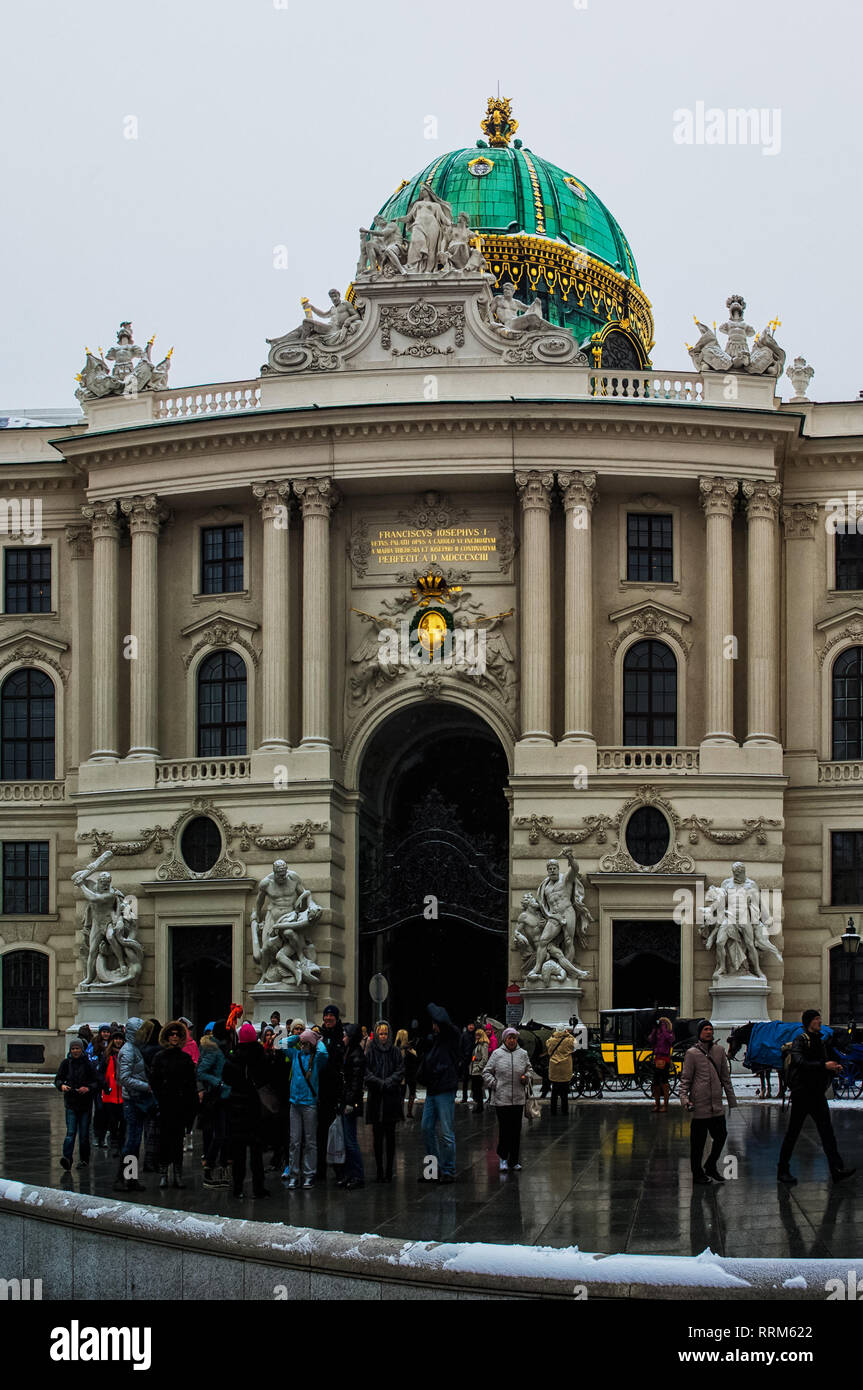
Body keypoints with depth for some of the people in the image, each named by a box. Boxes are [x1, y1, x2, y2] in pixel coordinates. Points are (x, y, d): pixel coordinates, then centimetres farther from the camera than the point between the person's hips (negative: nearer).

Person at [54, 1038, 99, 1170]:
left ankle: (84, 1159, 18)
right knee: (70, 1132, -12)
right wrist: (62, 1085, -14)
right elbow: (58, 1079, 8)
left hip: (85, 1103, 0)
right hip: (71, 1102, 0)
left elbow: (97, 1082, 0)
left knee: (84, 1133, 5)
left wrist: (88, 1088, -19)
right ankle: (67, 1159, -21)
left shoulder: (88, 1064, -2)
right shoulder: (66, 1063, 3)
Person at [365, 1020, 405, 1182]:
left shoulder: (396, 1052, 8)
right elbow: (366, 1073, -4)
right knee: (377, 1136, 0)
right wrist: (380, 1083, -17)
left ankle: (389, 1170, 5)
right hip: (375, 1098, -1)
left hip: (392, 1098, 1)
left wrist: (388, 1082, -15)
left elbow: (400, 1071, 0)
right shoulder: (369, 1052, 3)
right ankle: (380, 1171, 4)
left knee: (390, 1135, 2)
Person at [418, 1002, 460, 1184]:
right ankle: (434, 1168, 20)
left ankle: (448, 1171, 3)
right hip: (432, 1090, 8)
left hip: (445, 1092, -8)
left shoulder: (451, 1036, -7)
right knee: (427, 1129, 10)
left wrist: (432, 1007, -7)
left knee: (446, 1132, -3)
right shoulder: (433, 1039, 13)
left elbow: (443, 1020, -24)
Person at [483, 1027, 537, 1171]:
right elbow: (487, 1072, 6)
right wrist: (494, 1084, -6)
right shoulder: (497, 1054, 2)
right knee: (504, 1128, -5)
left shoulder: (523, 1054, 9)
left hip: (518, 1098, 3)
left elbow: (530, 1071, 18)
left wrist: (526, 1077, -2)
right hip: (501, 1099, -3)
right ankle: (503, 1158, 9)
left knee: (516, 1130, 5)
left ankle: (514, 1160, 13)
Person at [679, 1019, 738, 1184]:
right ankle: (697, 1174, 13)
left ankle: (711, 1167, 28)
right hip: (699, 1105, -5)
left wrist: (732, 1100, 15)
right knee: (698, 1141, 1)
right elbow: (685, 1078, -2)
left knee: (721, 1135, 7)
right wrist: (684, 1098, -16)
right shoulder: (692, 1053, -4)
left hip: (716, 1106, 5)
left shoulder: (719, 1050, 10)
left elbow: (726, 1077, 16)